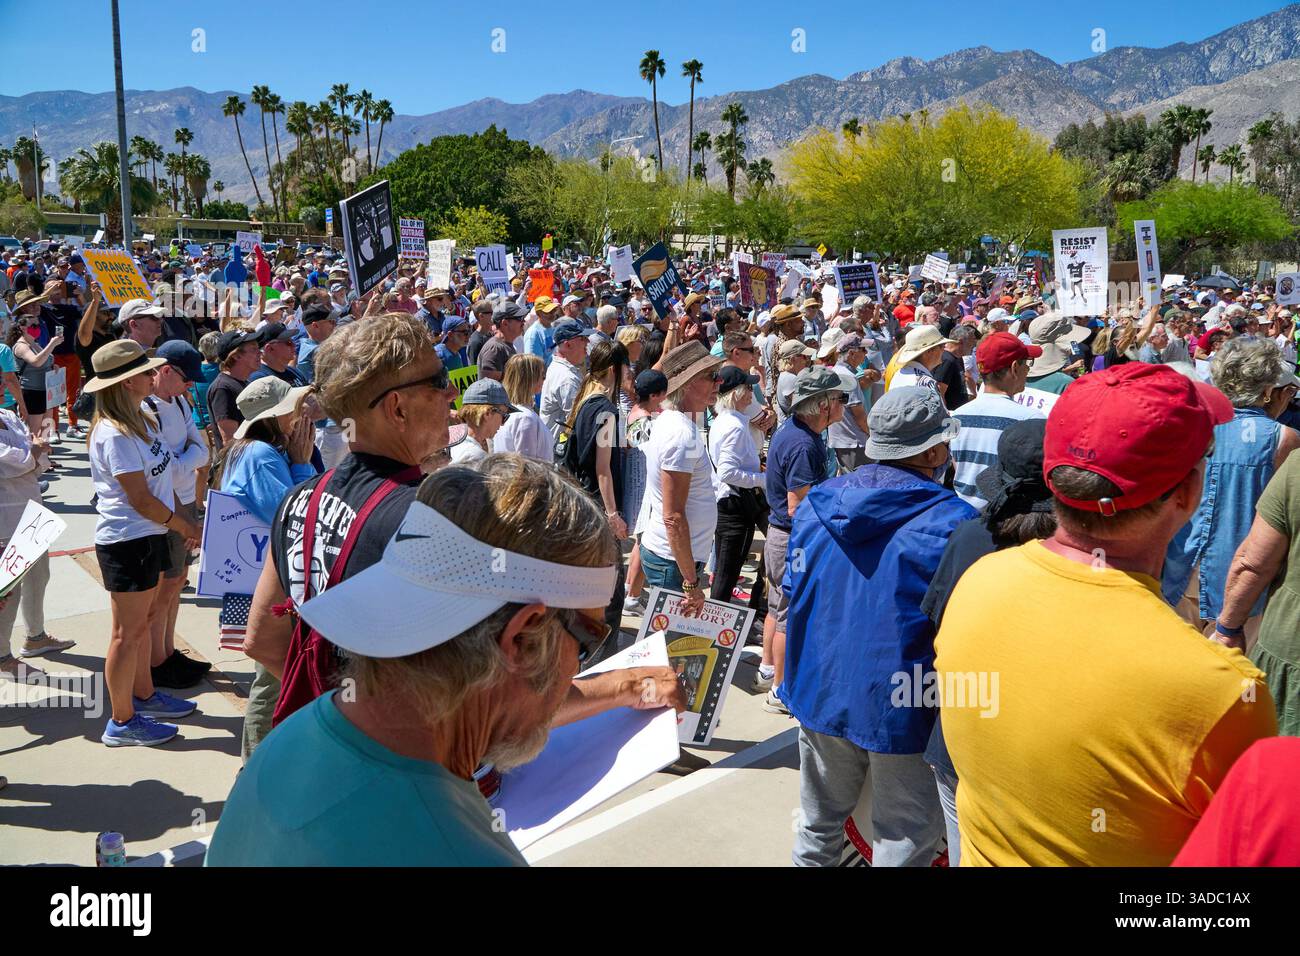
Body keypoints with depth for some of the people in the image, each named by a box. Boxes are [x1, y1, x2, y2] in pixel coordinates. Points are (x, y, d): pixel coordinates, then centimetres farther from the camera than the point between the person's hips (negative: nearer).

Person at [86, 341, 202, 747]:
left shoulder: (142, 419, 8)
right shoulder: (115, 435, -22)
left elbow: (160, 480, 12)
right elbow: (140, 499, -21)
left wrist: (183, 521, 3)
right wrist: (184, 527, -9)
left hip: (149, 535, 9)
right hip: (127, 542, -9)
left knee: (143, 620, 22)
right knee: (128, 633, 2)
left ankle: (143, 695, 38)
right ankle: (122, 722, 14)